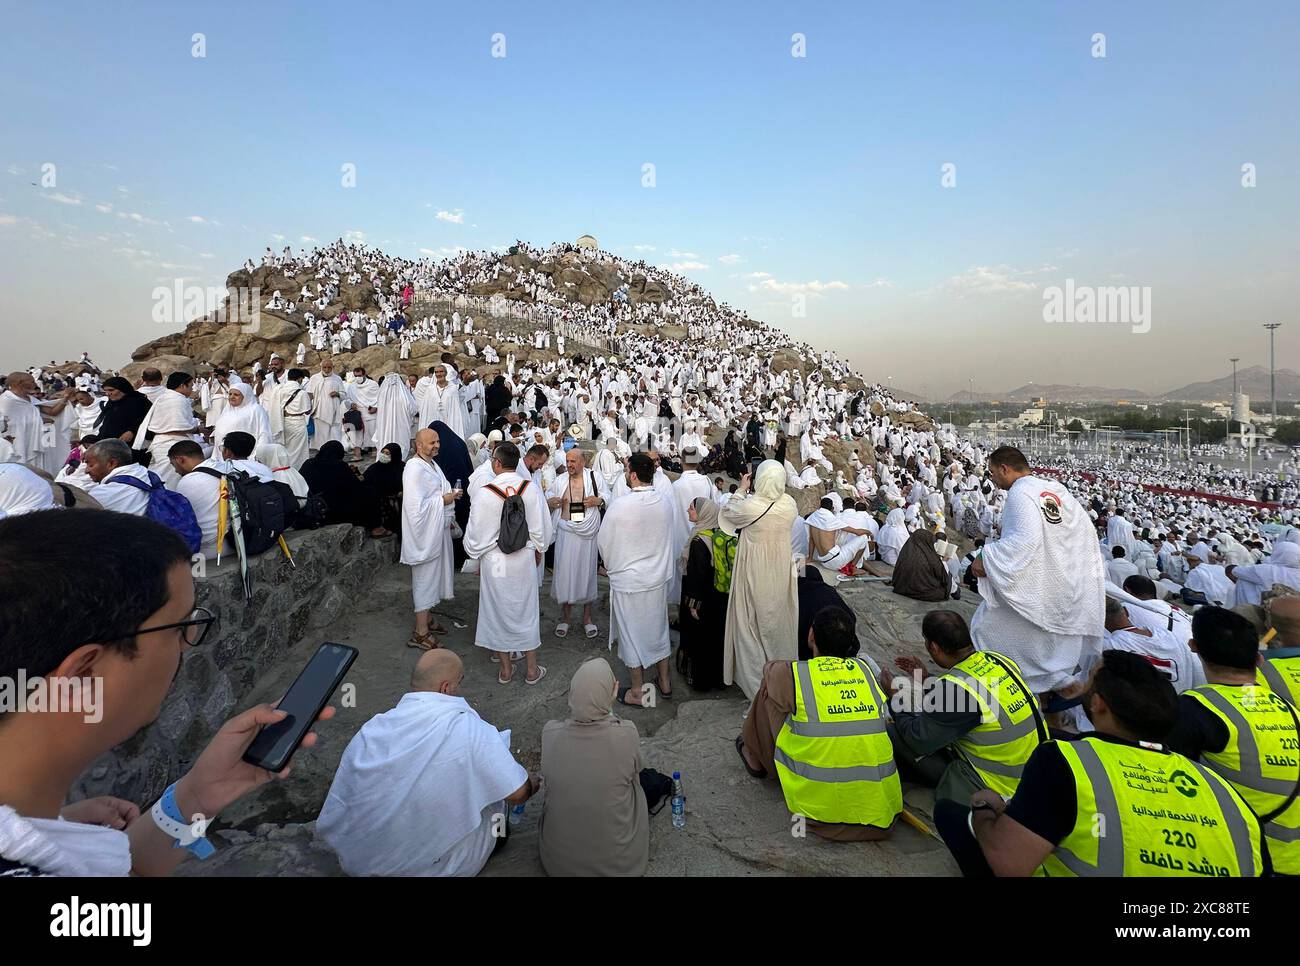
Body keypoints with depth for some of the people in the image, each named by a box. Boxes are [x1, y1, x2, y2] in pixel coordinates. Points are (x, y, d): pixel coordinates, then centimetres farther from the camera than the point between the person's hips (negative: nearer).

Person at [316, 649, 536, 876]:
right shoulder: (469, 728, -26)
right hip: (446, 865, -4)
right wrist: (531, 783, 4)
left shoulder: (367, 733, -13)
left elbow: (331, 822, -4)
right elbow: (517, 794, -19)